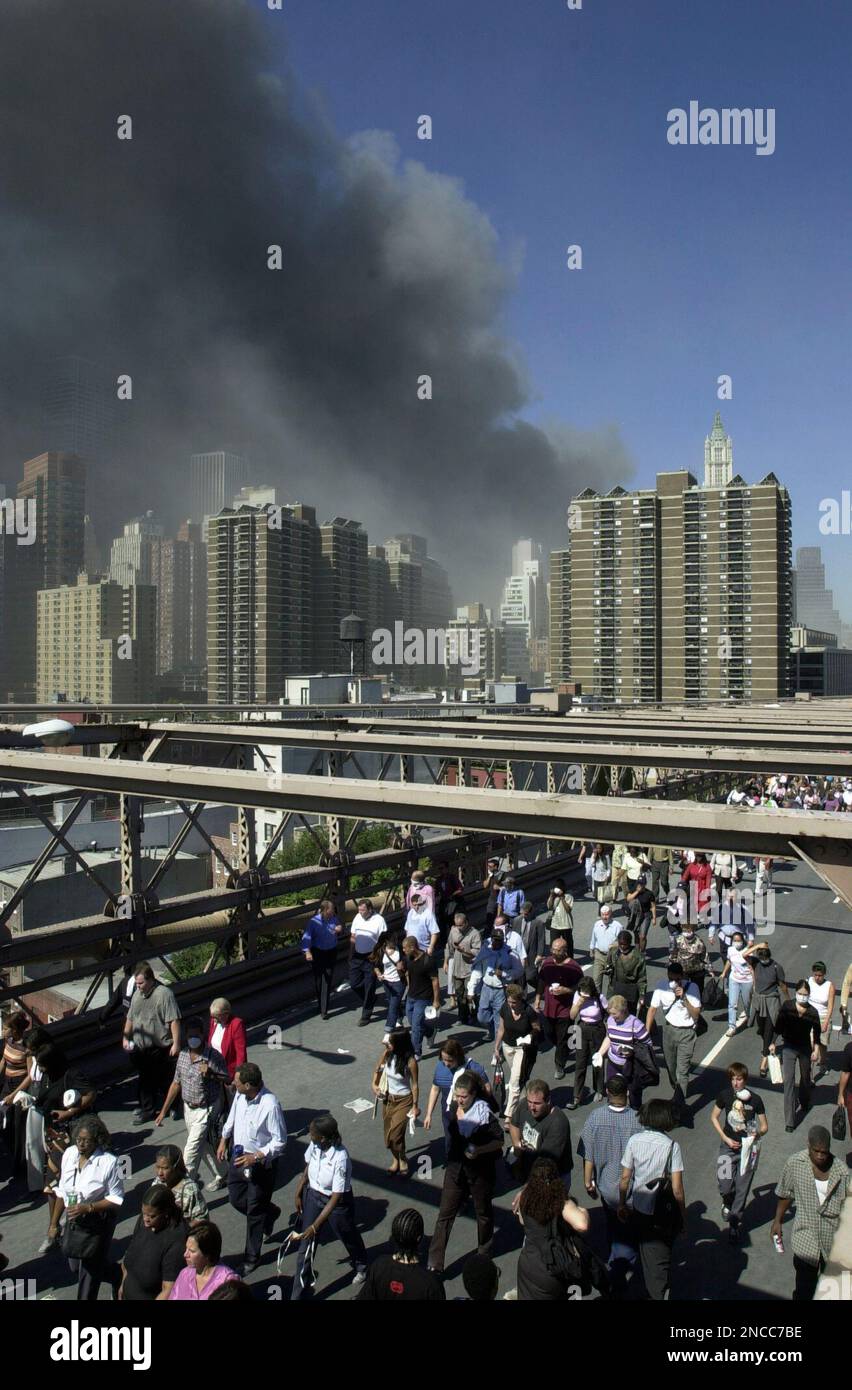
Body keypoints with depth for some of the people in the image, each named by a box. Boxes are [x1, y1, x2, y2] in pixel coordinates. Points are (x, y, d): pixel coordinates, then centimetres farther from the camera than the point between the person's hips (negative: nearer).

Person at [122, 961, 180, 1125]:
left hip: (161, 1047, -6)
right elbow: (130, 1018, 21)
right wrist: (125, 1037, 15)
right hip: (141, 1047, 6)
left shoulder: (164, 994, -16)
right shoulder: (137, 994, 8)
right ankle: (147, 1109, 27)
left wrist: (176, 1043, -20)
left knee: (164, 1080, 4)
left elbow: (174, 1020, -18)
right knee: (145, 1080, 14)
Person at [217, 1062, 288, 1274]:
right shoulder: (240, 1095, -13)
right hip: (239, 1156, 7)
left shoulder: (270, 1105, -33)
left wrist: (256, 1157, -27)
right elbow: (232, 1117, 10)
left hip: (261, 1163, -6)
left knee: (255, 1212, 10)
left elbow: (280, 1141, -24)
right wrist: (223, 1141, 15)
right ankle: (269, 1212, 48)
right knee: (236, 1199, 21)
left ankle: (251, 1257, 31)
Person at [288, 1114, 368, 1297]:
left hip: (337, 1202, -4)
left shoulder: (340, 1158, -37)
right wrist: (298, 1194, 10)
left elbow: (335, 1198, -31)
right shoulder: (314, 1145, -20)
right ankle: (300, 1292, 24)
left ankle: (362, 1268, 55)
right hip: (313, 1195, 4)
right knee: (305, 1245, 6)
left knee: (348, 1237, 23)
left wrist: (314, 1227, -30)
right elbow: (308, 1167, 3)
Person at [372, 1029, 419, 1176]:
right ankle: (395, 1160, 37)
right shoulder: (387, 1054, -12)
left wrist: (415, 1106, -9)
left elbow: (415, 1085, -14)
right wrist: (374, 1084, 1)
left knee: (394, 1134, -8)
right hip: (388, 1098, 5)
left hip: (404, 1100, -5)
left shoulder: (410, 1062, -25)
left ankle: (402, 1161, 19)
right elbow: (378, 1069, 9)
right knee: (389, 1132, 14)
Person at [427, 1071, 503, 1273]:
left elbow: (500, 1141, -16)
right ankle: (435, 1264, 7)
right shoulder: (454, 1108, -7)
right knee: (445, 1214, 2)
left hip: (480, 1171, -4)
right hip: (456, 1167, 4)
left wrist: (479, 1150, -29)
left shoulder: (484, 1114, -22)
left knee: (483, 1212, 18)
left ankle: (484, 1253, 42)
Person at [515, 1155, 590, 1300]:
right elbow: (581, 1225, -36)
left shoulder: (525, 1198, -8)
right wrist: (583, 1212, -14)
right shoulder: (562, 1202, -20)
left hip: (528, 1263, 3)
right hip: (553, 1269, -3)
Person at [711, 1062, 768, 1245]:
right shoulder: (725, 1095, -7)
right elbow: (714, 1117, 5)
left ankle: (735, 1225, 23)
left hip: (748, 1147, -1)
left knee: (742, 1190, 4)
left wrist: (757, 1133, -24)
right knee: (725, 1187, -5)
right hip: (729, 1146, 1)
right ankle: (727, 1203, 31)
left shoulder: (755, 1099, -11)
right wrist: (726, 1138, -6)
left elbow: (764, 1126, -1)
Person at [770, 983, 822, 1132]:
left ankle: (805, 1103, 53)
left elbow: (816, 1032, 1)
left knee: (805, 1077, 22)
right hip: (789, 1047, -1)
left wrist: (816, 1050, -3)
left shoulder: (812, 1012, -13)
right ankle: (789, 1121, -6)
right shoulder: (787, 1006, -14)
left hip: (805, 1048, 1)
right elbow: (778, 1025, -3)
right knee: (789, 1080, -8)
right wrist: (773, 1043, 0)